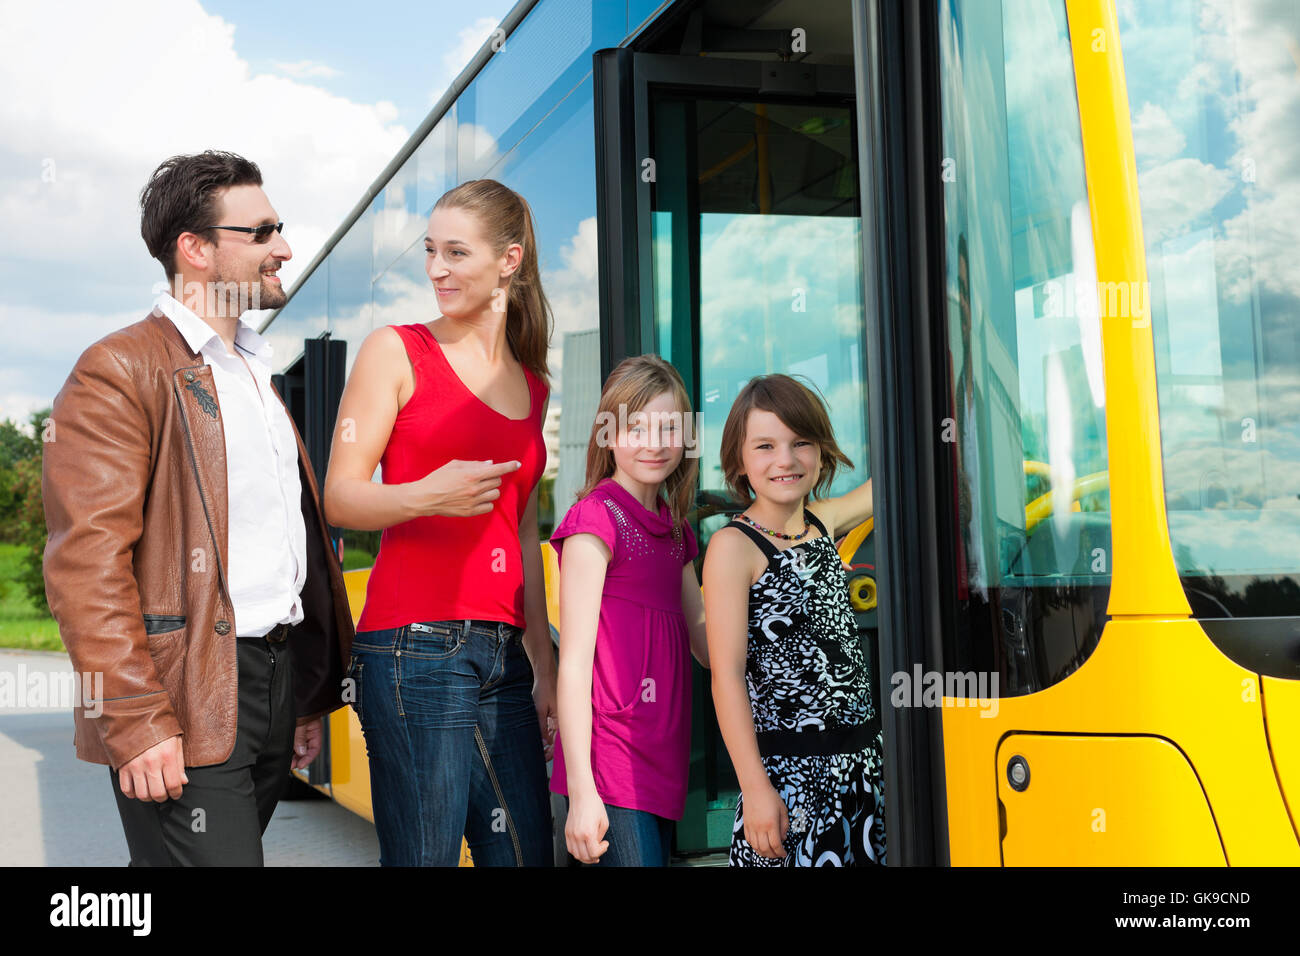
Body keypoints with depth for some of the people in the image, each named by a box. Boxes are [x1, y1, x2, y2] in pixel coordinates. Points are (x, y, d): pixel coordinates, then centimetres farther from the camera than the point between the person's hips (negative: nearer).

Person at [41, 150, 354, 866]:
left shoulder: (256, 374, 20)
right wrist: (136, 723, -20)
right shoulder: (120, 370, -7)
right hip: (189, 700, -8)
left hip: (277, 678, 8)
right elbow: (87, 562, -15)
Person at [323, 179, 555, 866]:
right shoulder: (397, 352, 2)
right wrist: (429, 495, -22)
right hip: (415, 649, -5)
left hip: (505, 656, 6)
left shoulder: (532, 386, 17)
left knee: (526, 853, 5)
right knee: (424, 855, -4)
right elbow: (339, 499, -3)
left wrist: (544, 666, 18)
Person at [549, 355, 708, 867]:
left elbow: (706, 641, 20)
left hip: (663, 762, 8)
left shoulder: (674, 530, 15)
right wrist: (581, 790, -17)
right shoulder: (596, 518, -9)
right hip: (611, 762, -8)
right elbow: (574, 662, -13)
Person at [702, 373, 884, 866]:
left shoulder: (822, 521, 7)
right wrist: (755, 788, -17)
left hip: (863, 760, 6)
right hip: (790, 771, -6)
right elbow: (727, 676, -13)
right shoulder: (733, 546, -10)